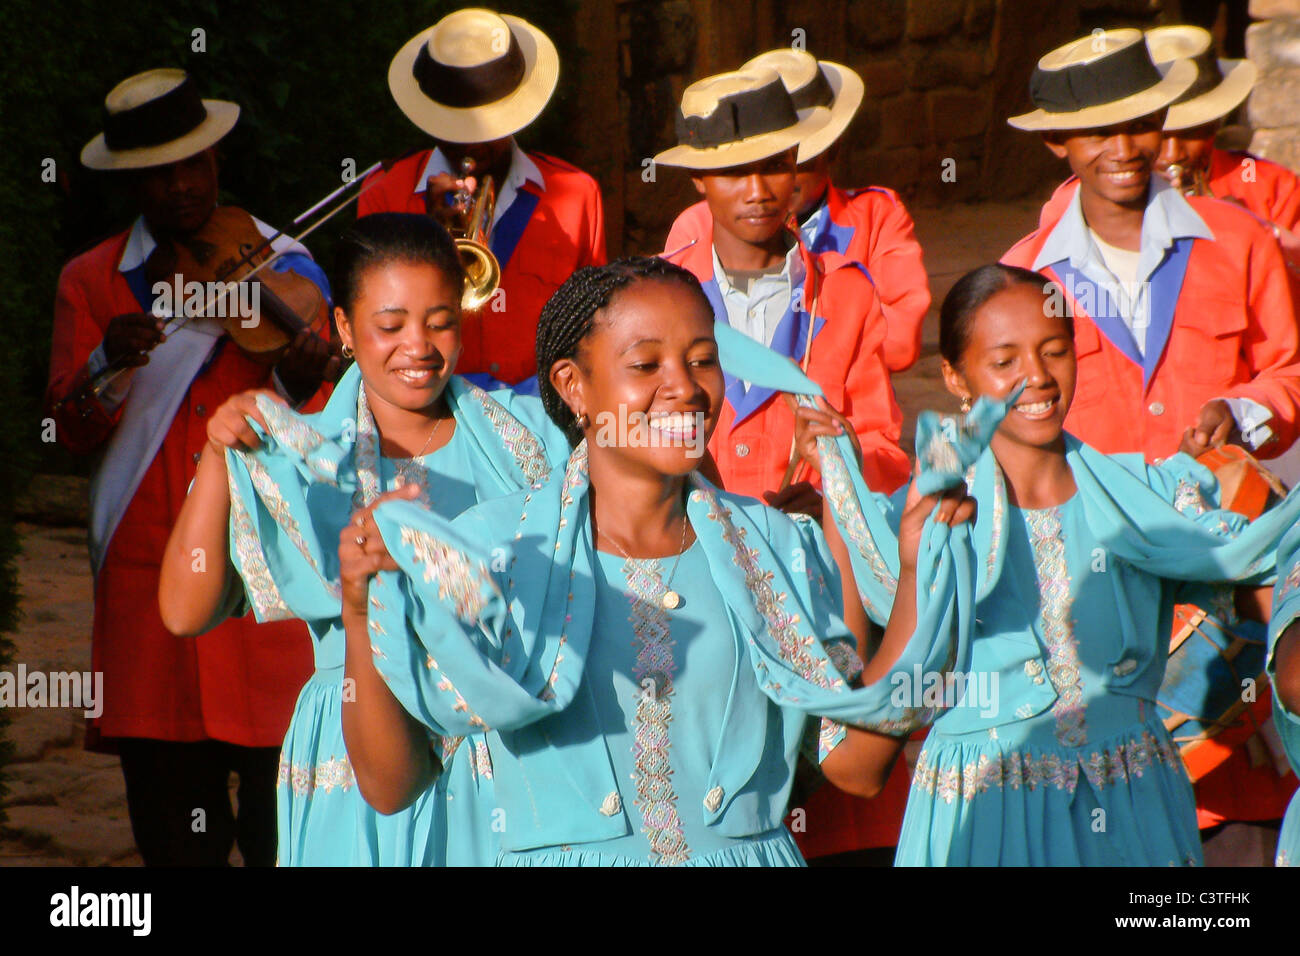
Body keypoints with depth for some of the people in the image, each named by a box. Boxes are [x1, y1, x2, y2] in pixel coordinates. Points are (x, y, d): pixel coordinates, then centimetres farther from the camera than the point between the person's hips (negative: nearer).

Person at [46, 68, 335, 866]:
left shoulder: (281, 270, 9)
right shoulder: (90, 283, 11)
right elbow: (70, 431, 1)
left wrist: (300, 387, -19)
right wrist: (108, 364, -19)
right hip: (145, 575, 1)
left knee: (282, 810, -6)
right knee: (169, 804, 0)